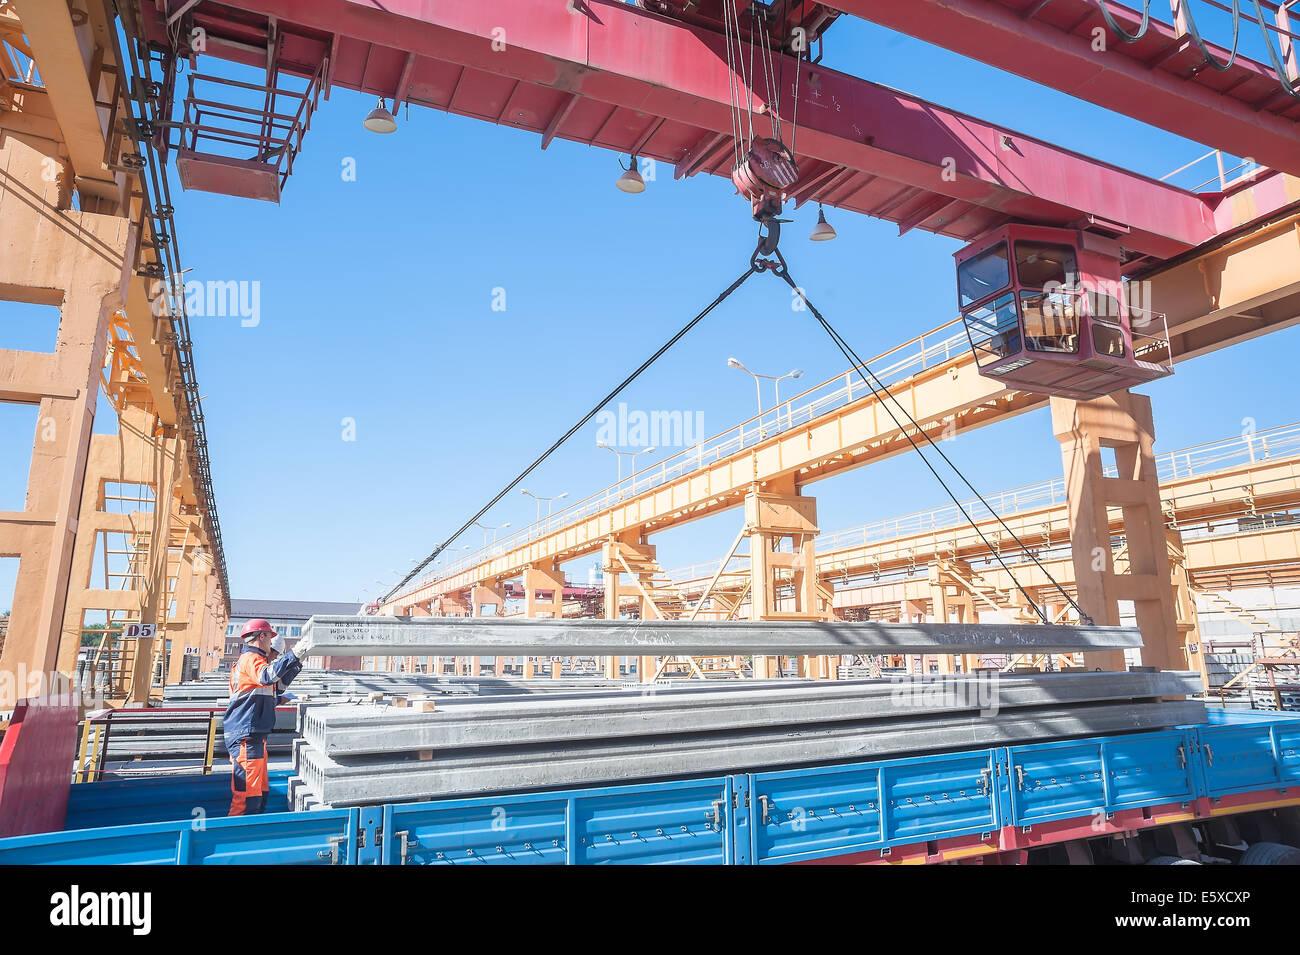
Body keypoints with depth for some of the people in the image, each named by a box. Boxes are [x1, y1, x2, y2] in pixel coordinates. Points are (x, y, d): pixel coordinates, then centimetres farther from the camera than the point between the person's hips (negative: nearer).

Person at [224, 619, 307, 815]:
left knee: (260, 791, 18)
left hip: (255, 736, 11)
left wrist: (294, 667, 20)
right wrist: (292, 656, -33)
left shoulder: (252, 659, 23)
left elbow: (276, 686, 31)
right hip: (246, 736, -11)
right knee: (247, 793, -11)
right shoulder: (251, 659, -10)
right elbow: (267, 676, -33)